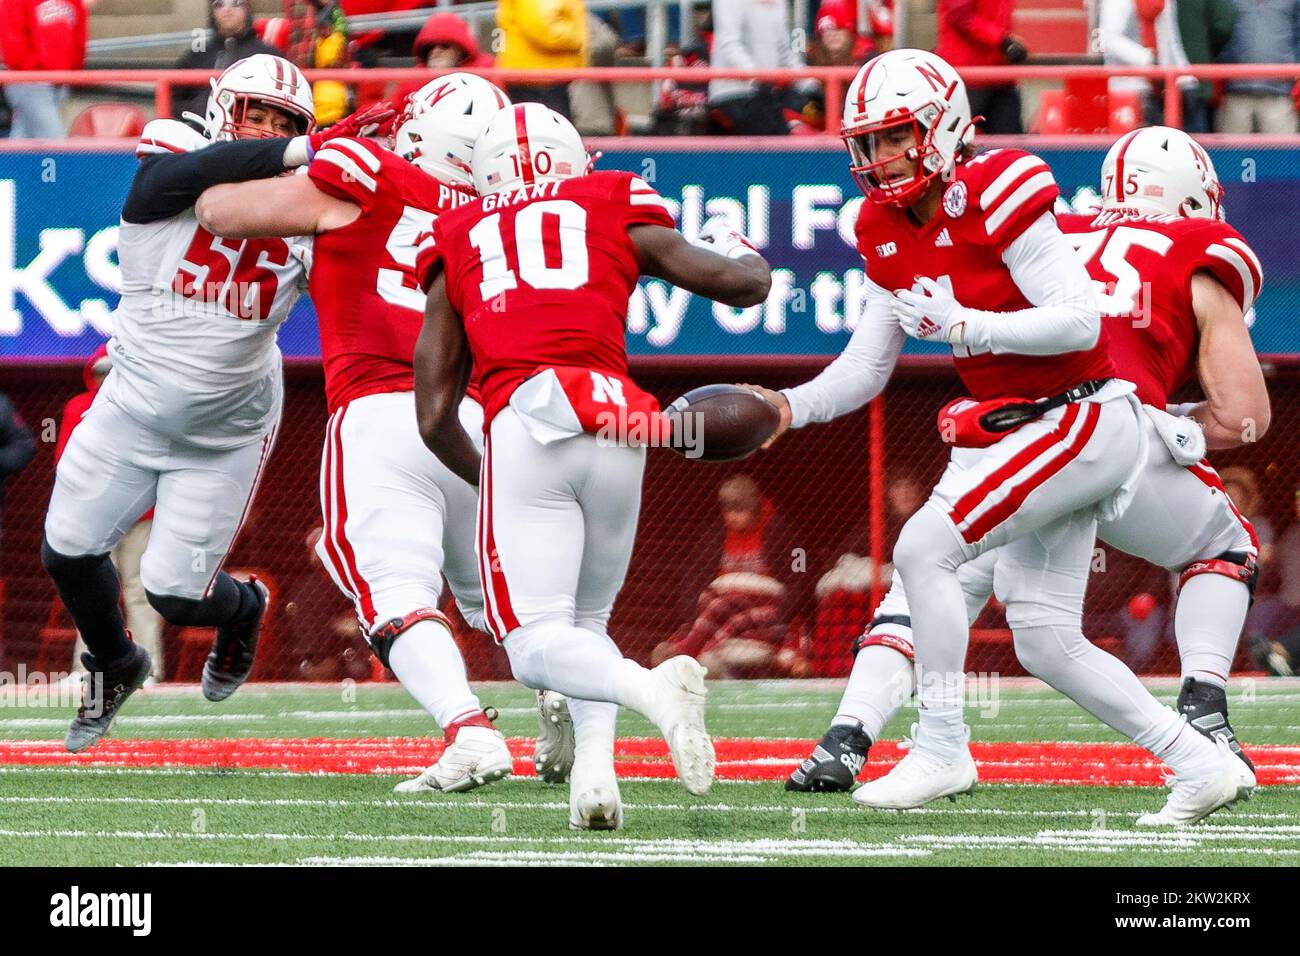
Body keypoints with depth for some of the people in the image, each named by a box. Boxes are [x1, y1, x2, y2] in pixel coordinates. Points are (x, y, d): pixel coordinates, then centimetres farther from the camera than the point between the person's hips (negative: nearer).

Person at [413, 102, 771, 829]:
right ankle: (595, 767, -5)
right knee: (588, 619, 20)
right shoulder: (617, 210, 22)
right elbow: (747, 285, 22)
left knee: (536, 645, 0)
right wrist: (738, 249, 46)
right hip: (614, 422, 1)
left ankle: (649, 688, -31)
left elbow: (434, 417, 22)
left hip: (524, 423, -1)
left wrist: (485, 477, 40)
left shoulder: (459, 246, 23)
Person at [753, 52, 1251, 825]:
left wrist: (961, 326, -27)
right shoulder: (890, 232, 7)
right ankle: (1203, 766, 15)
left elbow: (1081, 322, -22)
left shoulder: (996, 196, -18)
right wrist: (791, 408, -5)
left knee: (924, 548, -18)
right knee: (1046, 643, 7)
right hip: (1020, 434, 9)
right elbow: (864, 370, 11)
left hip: (1083, 420, -9)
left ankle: (942, 750, -8)